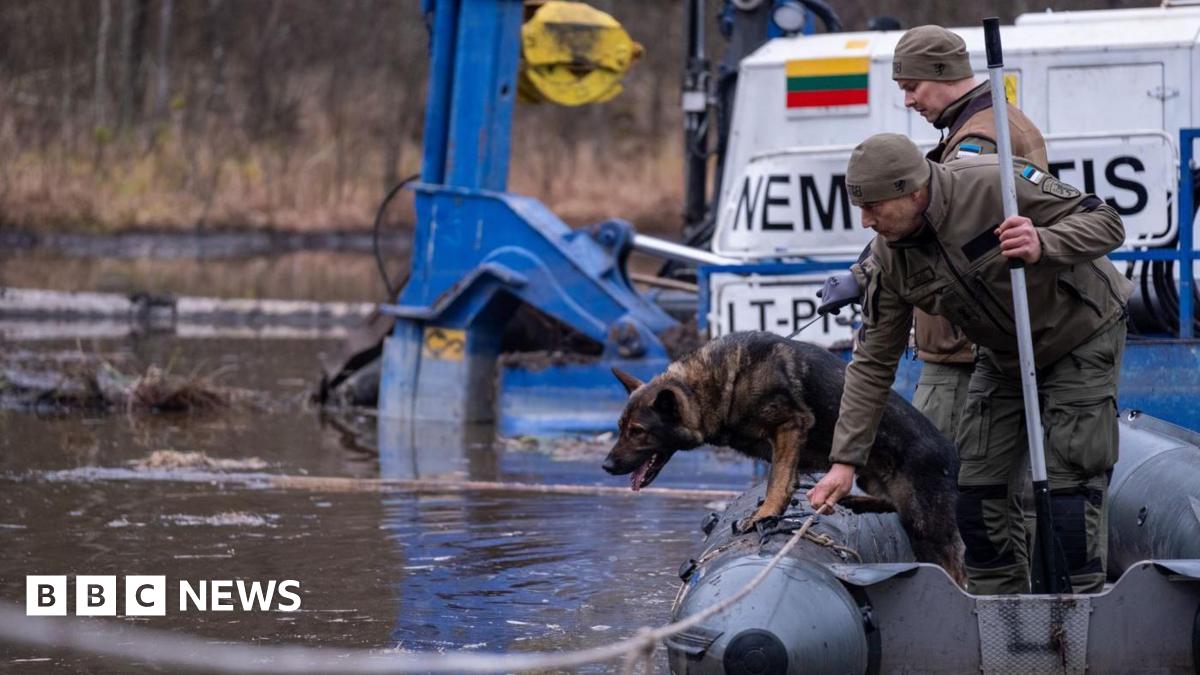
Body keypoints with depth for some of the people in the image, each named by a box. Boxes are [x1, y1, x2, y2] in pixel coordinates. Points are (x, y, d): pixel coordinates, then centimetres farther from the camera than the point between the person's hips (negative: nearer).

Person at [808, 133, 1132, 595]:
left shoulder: (997, 185, -31)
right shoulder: (889, 258, -13)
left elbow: (1105, 221, -24)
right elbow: (873, 362, -6)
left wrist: (1043, 245, -43)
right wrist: (846, 459, -10)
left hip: (1082, 336, -6)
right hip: (1005, 356, 6)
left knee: (1067, 484, -13)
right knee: (977, 488, 1)